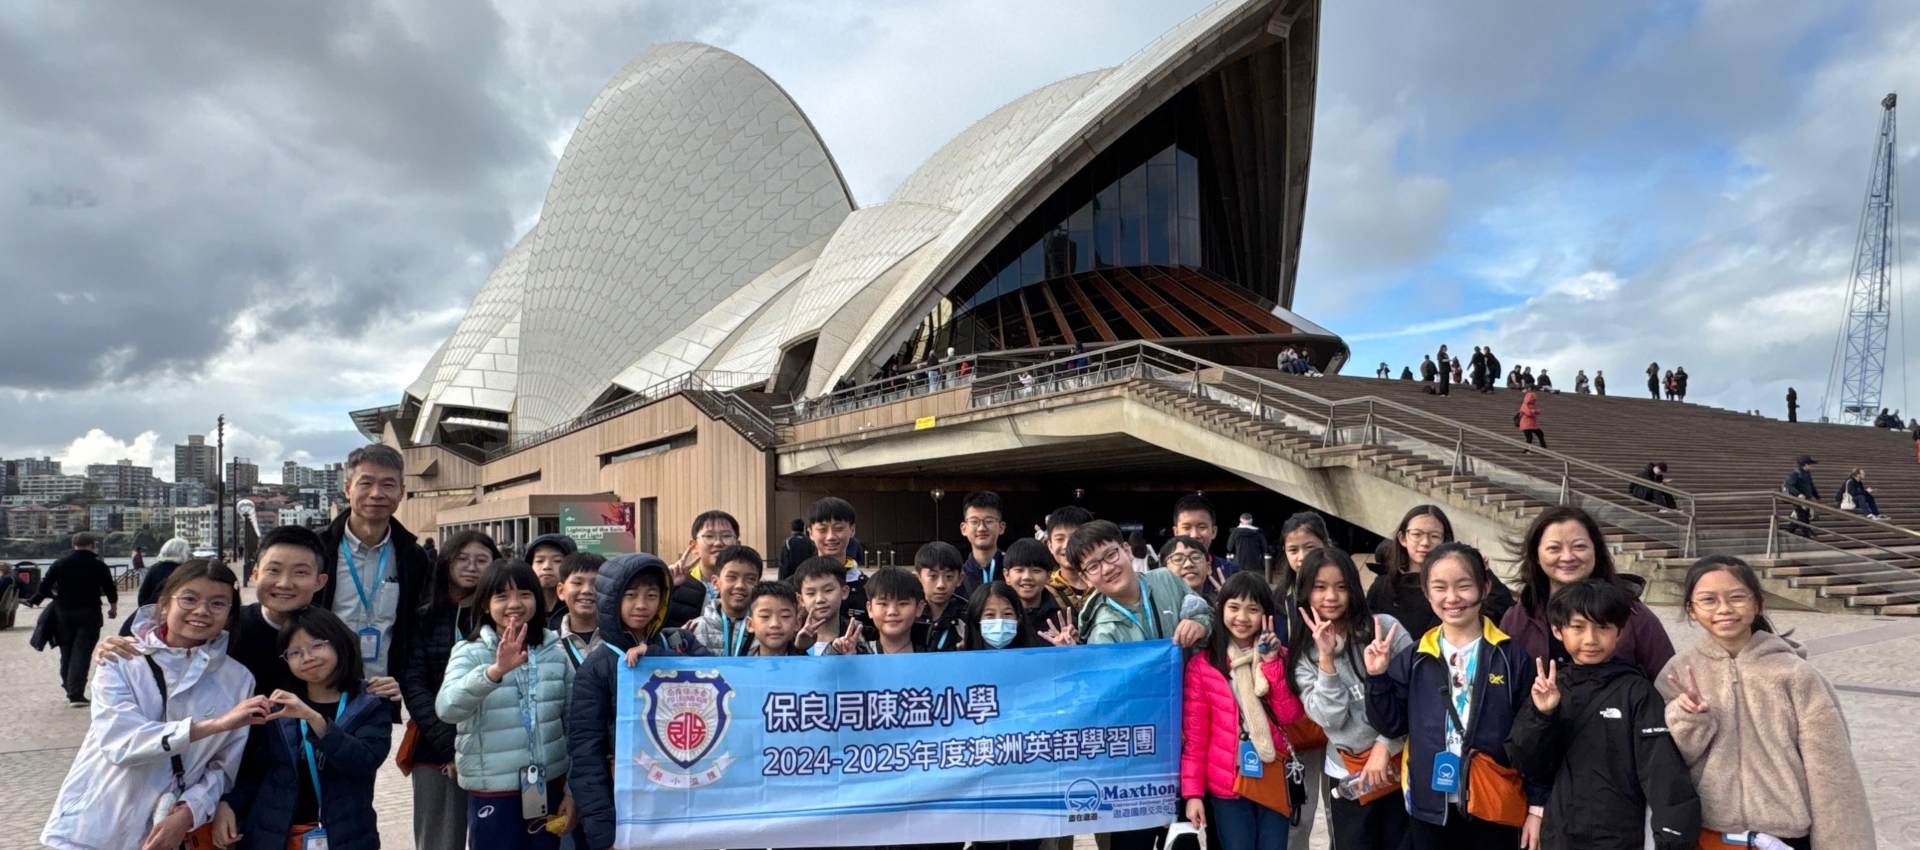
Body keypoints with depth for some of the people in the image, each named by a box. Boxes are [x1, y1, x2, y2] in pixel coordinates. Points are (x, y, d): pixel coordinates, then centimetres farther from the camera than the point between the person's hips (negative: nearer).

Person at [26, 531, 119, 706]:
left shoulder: (60, 564, 1)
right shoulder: (99, 566, -4)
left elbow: (44, 588, -1)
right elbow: (110, 590, 1)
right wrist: (113, 607, 18)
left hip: (63, 613, 3)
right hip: (89, 614, -3)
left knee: (66, 652, 15)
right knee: (82, 653, -3)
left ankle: (70, 690, 22)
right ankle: (76, 694, -9)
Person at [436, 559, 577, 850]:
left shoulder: (556, 653, 2)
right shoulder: (470, 653, -7)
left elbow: (573, 724, 6)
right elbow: (446, 708, -26)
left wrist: (572, 790, 4)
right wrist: (495, 671, -41)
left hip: (550, 789, 3)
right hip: (492, 797, -3)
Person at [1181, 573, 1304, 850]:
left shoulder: (1279, 655, 5)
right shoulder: (1202, 663, -6)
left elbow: (1289, 716, -7)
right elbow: (1194, 732, -6)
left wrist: (1271, 663, -14)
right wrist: (1192, 791, -8)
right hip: (1226, 783, -2)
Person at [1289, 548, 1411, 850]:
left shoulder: (1384, 627, -7)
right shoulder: (1303, 653, -1)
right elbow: (1330, 718, -11)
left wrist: (1385, 746, -11)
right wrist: (1327, 658, -19)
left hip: (1400, 764, -1)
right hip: (1348, 776, 2)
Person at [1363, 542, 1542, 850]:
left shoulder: (1512, 656, -5)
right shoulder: (1415, 658, 1)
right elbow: (1391, 725, 4)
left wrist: (1537, 805, -2)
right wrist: (1378, 677, -9)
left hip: (1495, 807, -2)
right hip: (1429, 806, 2)